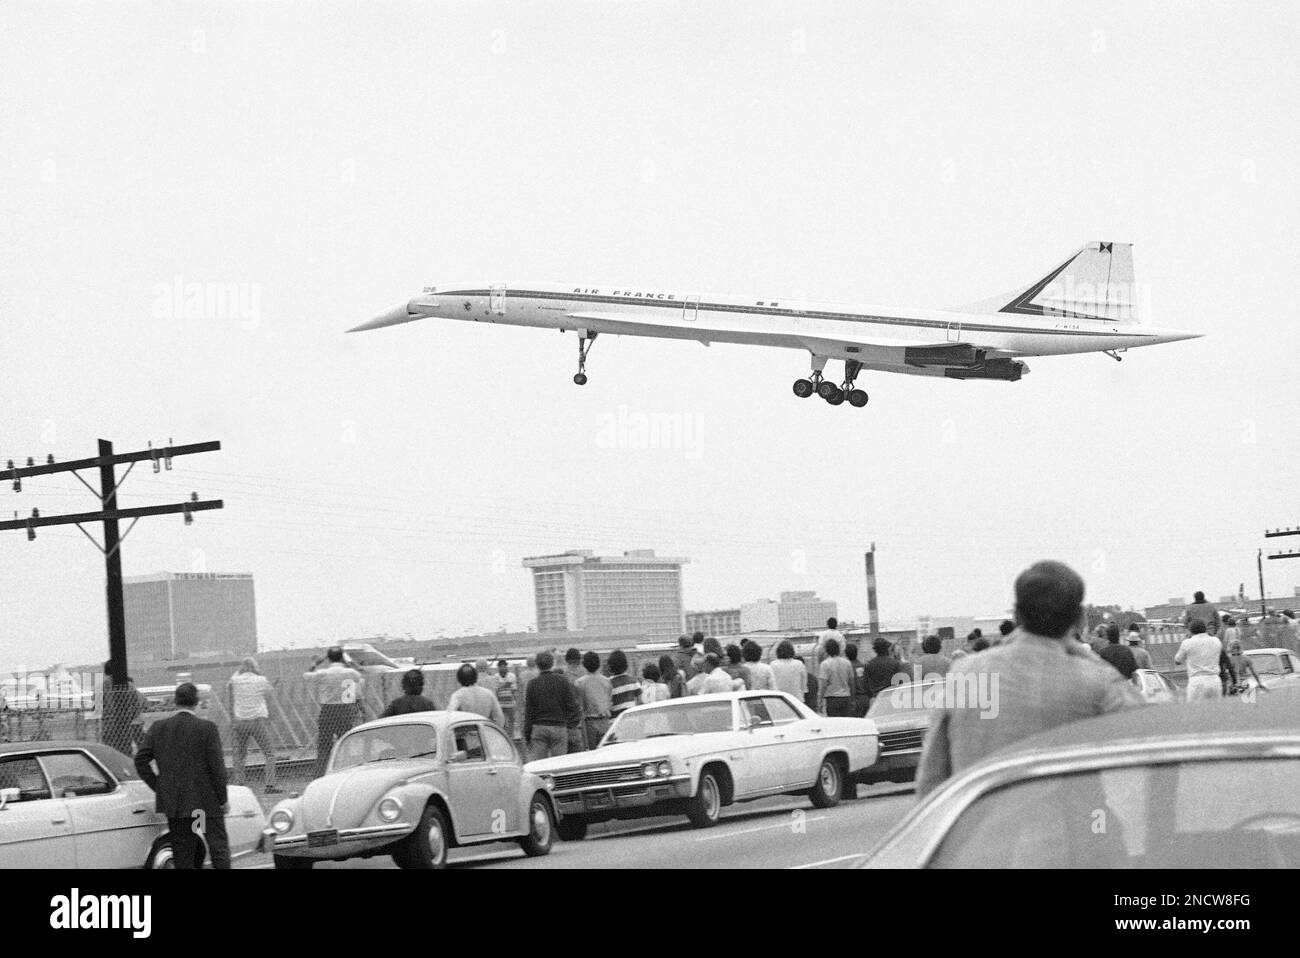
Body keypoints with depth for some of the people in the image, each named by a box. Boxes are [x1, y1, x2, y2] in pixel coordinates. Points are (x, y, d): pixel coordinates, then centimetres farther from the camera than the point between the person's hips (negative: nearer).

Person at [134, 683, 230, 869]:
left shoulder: (158, 728, 1)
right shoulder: (207, 728, -9)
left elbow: (141, 760, -1)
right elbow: (217, 766, -10)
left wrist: (158, 787, 6)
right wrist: (223, 799, -2)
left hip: (173, 803, 3)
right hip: (207, 801, -3)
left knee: (183, 854, 8)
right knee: (219, 848, 3)